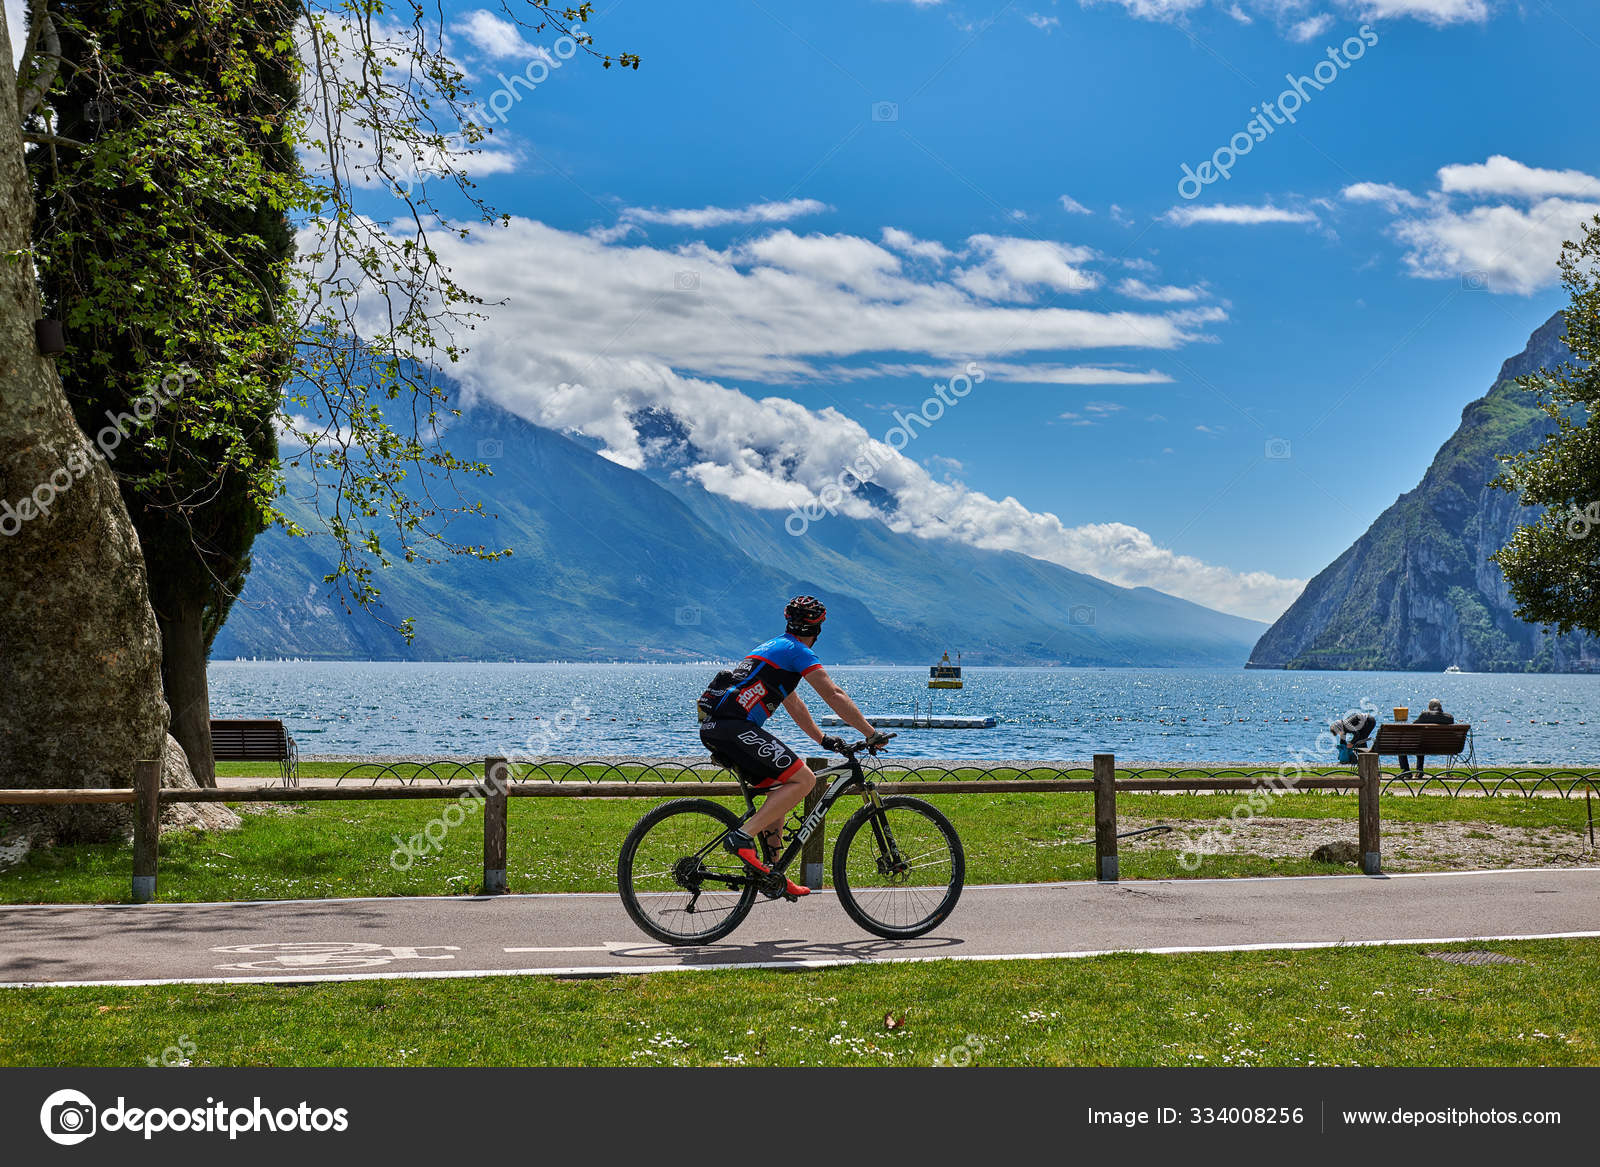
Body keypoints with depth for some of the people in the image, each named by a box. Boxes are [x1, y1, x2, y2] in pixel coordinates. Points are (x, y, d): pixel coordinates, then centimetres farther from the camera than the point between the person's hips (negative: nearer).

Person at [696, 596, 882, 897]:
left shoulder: (773, 647, 29)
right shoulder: (799, 652, 1)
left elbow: (793, 704, 37)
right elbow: (834, 695, -5)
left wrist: (823, 739, 37)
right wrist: (871, 733, -2)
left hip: (712, 726, 10)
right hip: (734, 725, -10)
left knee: (781, 786, 19)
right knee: (804, 779, -10)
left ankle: (773, 873, 16)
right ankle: (742, 837, -18)